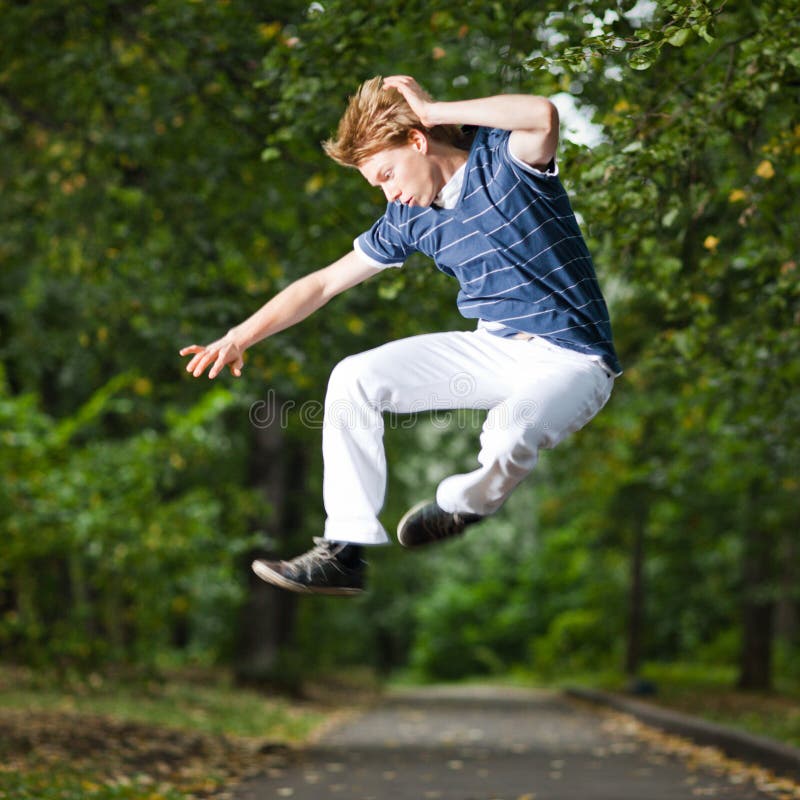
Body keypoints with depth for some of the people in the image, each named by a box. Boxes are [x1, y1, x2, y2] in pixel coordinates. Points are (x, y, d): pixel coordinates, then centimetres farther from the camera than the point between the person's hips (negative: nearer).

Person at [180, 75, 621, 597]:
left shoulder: (504, 160, -12)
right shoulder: (409, 217, 5)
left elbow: (544, 115, -36)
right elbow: (327, 281, 11)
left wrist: (436, 109, -25)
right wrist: (241, 337, 3)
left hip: (572, 360, -6)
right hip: (494, 345, 6)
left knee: (510, 432, -38)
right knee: (353, 380, -9)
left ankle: (461, 508, -2)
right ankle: (347, 550, -6)